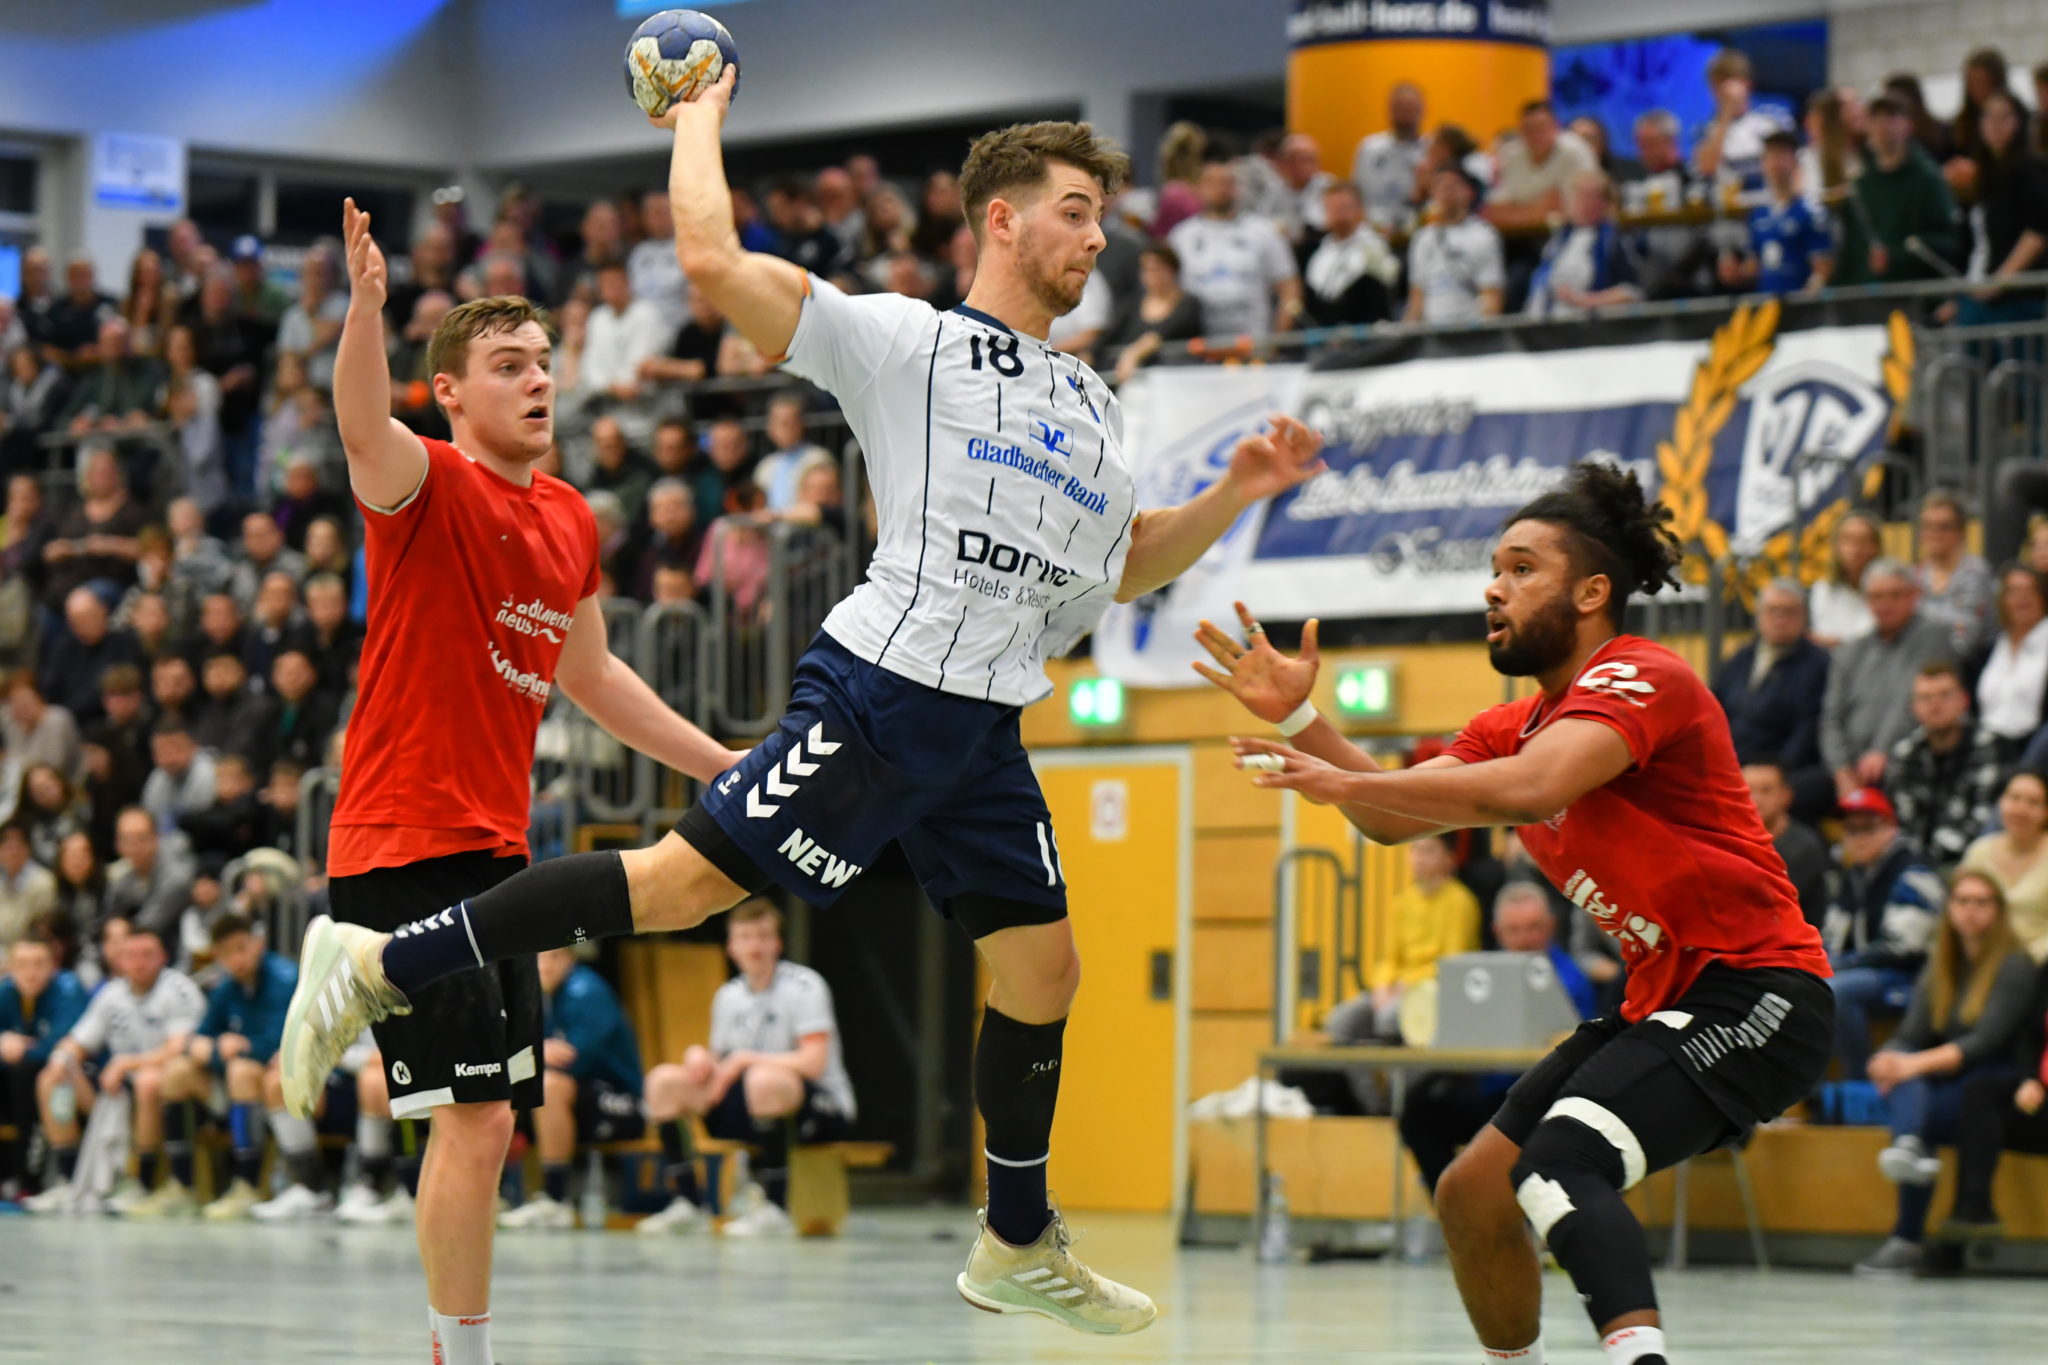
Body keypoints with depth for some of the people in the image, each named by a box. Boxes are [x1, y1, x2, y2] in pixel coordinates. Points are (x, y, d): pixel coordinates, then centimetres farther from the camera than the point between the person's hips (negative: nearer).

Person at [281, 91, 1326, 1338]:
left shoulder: (1095, 407, 21)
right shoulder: (905, 341, -3)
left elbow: (1124, 568, 32)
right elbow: (714, 262, -11)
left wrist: (1233, 496, 18)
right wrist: (701, 118, 4)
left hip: (985, 734, 8)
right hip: (880, 698, -8)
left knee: (1044, 968, 9)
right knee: (685, 881, -14)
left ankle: (1020, 1247, 24)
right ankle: (376, 967, -9)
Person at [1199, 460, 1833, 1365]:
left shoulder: (1639, 680, -13)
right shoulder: (1516, 726, 15)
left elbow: (1528, 791, -30)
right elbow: (1394, 818, 11)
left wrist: (1347, 782, -25)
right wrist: (1300, 722, -2)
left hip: (1755, 992, -10)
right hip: (1664, 1003, 10)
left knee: (1558, 1167, -30)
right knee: (1471, 1195, 11)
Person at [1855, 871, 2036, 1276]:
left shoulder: (2015, 966, -2)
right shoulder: (1939, 968, 18)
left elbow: (1986, 1042, -15)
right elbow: (1912, 1034, 7)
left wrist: (1919, 1064, -29)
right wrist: (1890, 1059, -20)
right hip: (1941, 1087, 5)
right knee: (1906, 1084, -31)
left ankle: (1906, 1241, -37)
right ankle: (1910, 1147, -63)